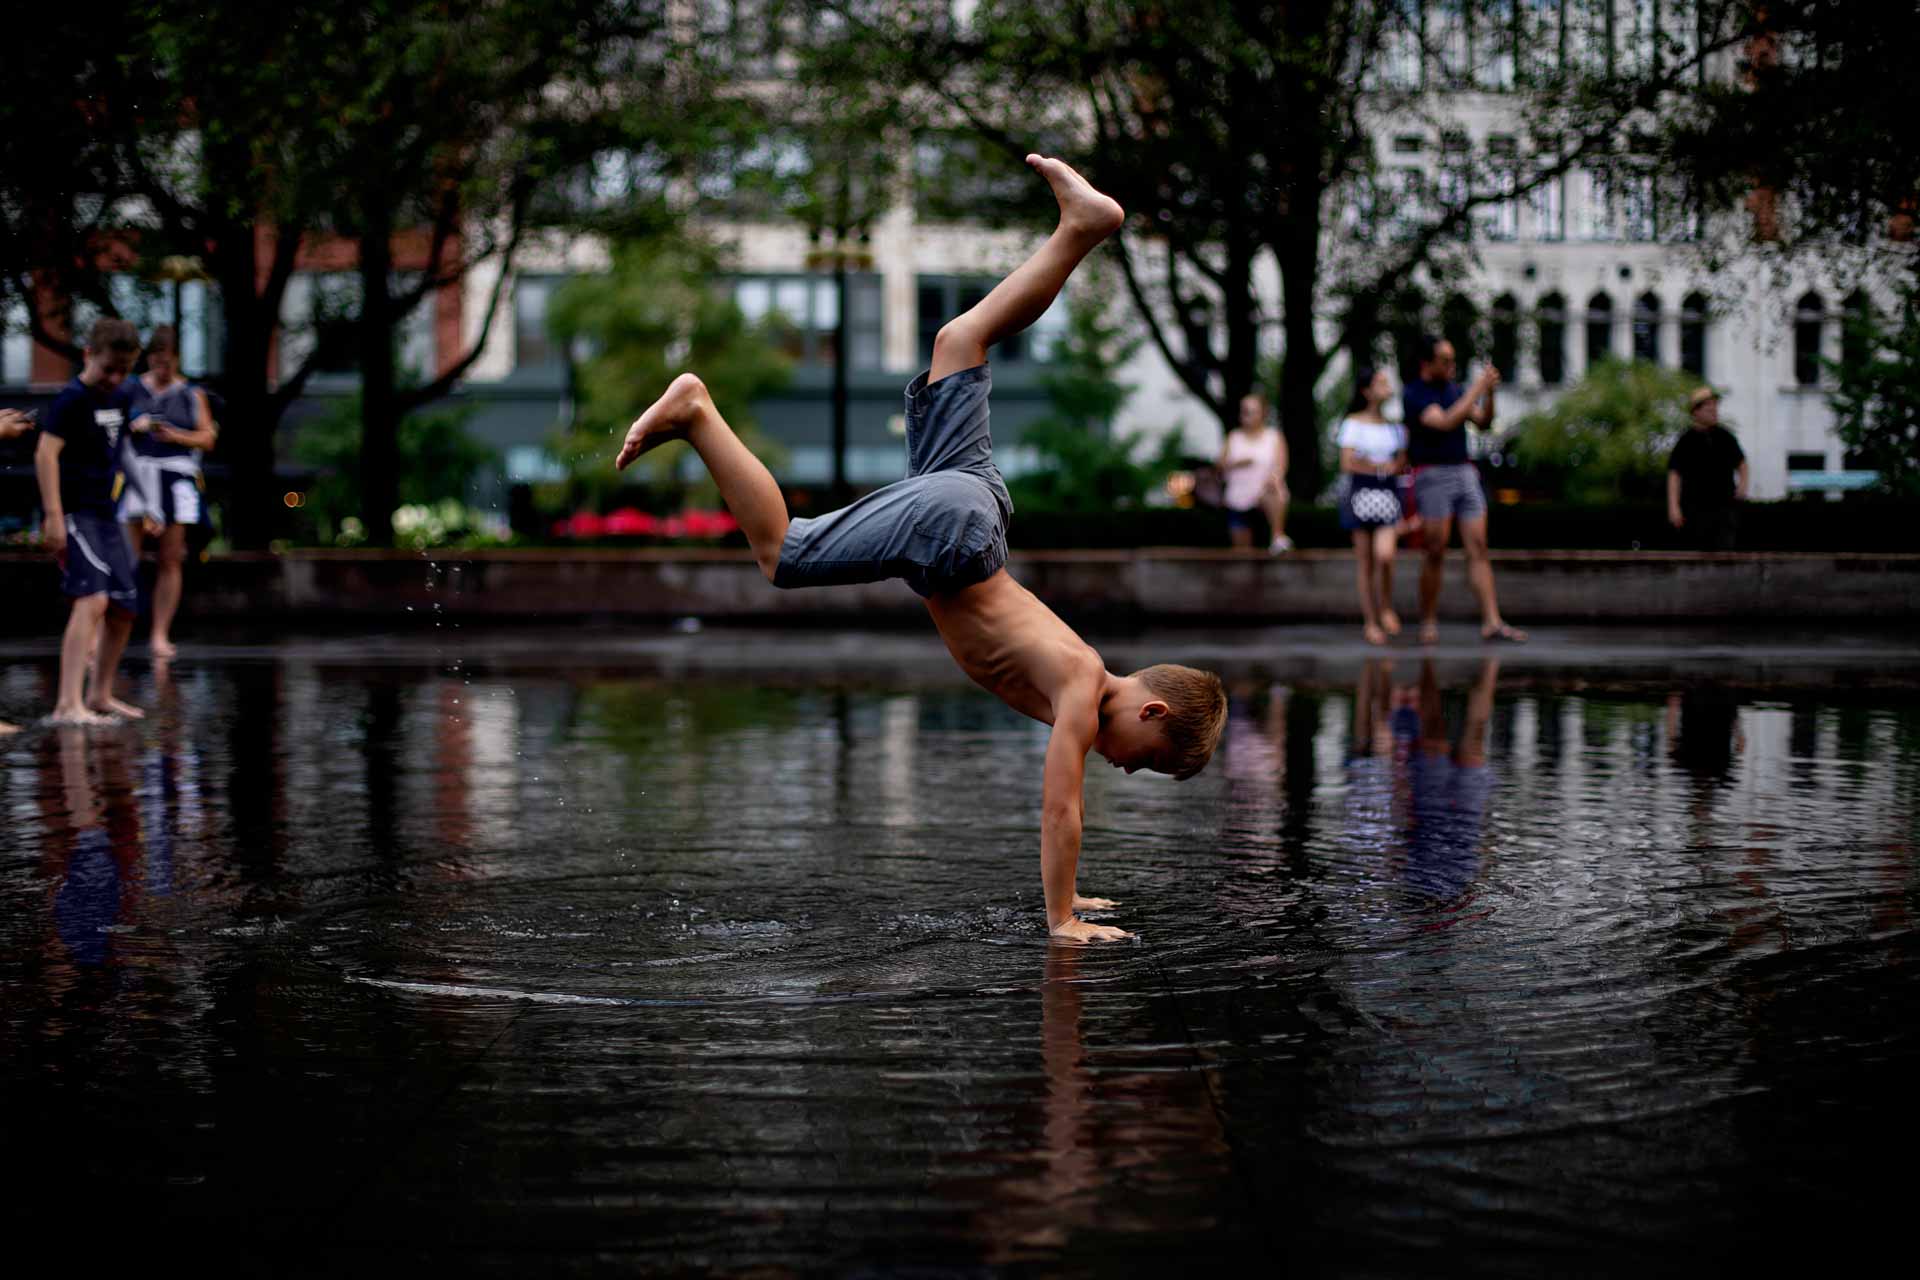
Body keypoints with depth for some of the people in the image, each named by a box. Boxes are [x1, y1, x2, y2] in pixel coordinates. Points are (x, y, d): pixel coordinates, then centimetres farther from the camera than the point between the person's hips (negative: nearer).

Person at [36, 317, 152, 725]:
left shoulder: (121, 399, 13)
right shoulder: (71, 399, -11)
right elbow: (46, 453, -19)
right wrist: (54, 516, -26)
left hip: (105, 514, 9)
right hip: (74, 512, -9)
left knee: (124, 607, 12)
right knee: (93, 598, -23)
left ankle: (100, 695, 28)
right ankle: (69, 704, -30)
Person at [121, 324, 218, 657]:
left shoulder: (192, 394, 9)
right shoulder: (130, 390, 8)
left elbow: (208, 438, 5)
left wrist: (176, 436, -11)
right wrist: (133, 427, -12)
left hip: (176, 477, 1)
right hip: (137, 473, -1)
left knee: (170, 560, 2)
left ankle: (160, 635, 8)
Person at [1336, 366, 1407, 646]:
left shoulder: (1395, 427, 9)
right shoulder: (1353, 424, -2)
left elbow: (1402, 465, 10)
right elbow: (1347, 464, -8)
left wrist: (1370, 464, -6)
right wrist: (1382, 466, -7)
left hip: (1388, 494, 2)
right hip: (1360, 494, -2)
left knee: (1385, 555, -17)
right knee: (1365, 561, 1)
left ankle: (1386, 608, 6)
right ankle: (1370, 621, 8)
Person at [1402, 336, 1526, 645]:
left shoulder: (1453, 389, 15)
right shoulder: (1413, 395, -8)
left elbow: (1483, 422, 8)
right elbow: (1445, 423, -22)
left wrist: (1490, 392, -9)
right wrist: (1476, 389, -19)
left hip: (1465, 476, 6)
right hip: (1432, 478, -6)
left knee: (1478, 549, -3)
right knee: (1436, 553, -4)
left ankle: (1492, 623, -9)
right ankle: (1429, 622, 12)